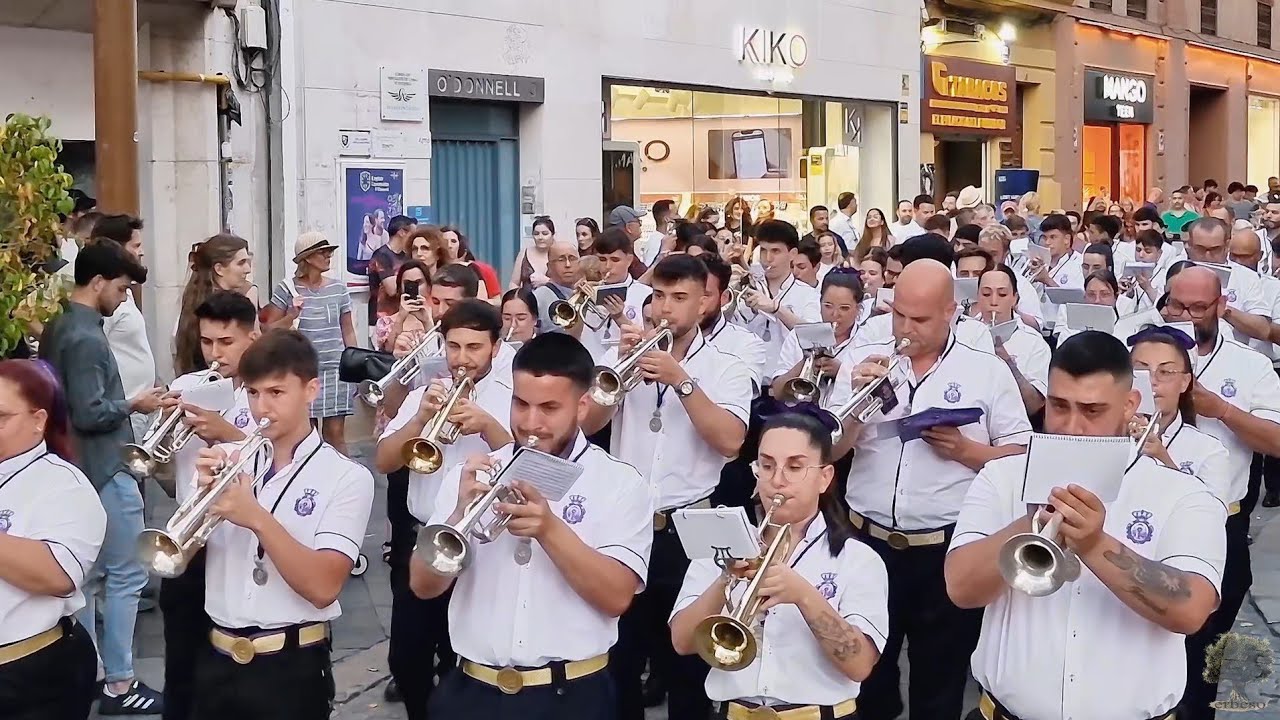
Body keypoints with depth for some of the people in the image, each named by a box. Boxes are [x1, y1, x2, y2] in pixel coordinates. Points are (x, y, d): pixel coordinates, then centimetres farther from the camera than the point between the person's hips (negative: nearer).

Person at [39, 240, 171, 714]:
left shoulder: (58, 326, 10)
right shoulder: (87, 337, -20)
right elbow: (90, 415, -24)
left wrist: (123, 403, 15)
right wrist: (133, 405, -10)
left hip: (78, 468, 10)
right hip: (104, 471, -10)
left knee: (87, 574, 14)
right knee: (125, 575, -2)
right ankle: (118, 685, 2)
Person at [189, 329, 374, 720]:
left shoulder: (347, 478, -7)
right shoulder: (229, 460, 5)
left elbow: (323, 587, -17)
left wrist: (257, 519, -24)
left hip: (290, 667, -4)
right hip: (218, 660, 4)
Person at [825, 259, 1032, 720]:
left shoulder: (988, 371, -1)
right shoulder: (865, 362, 5)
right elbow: (829, 449, 2)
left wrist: (962, 449, -17)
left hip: (948, 550, -2)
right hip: (869, 543, 2)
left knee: (939, 683, 11)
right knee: (865, 673, 16)